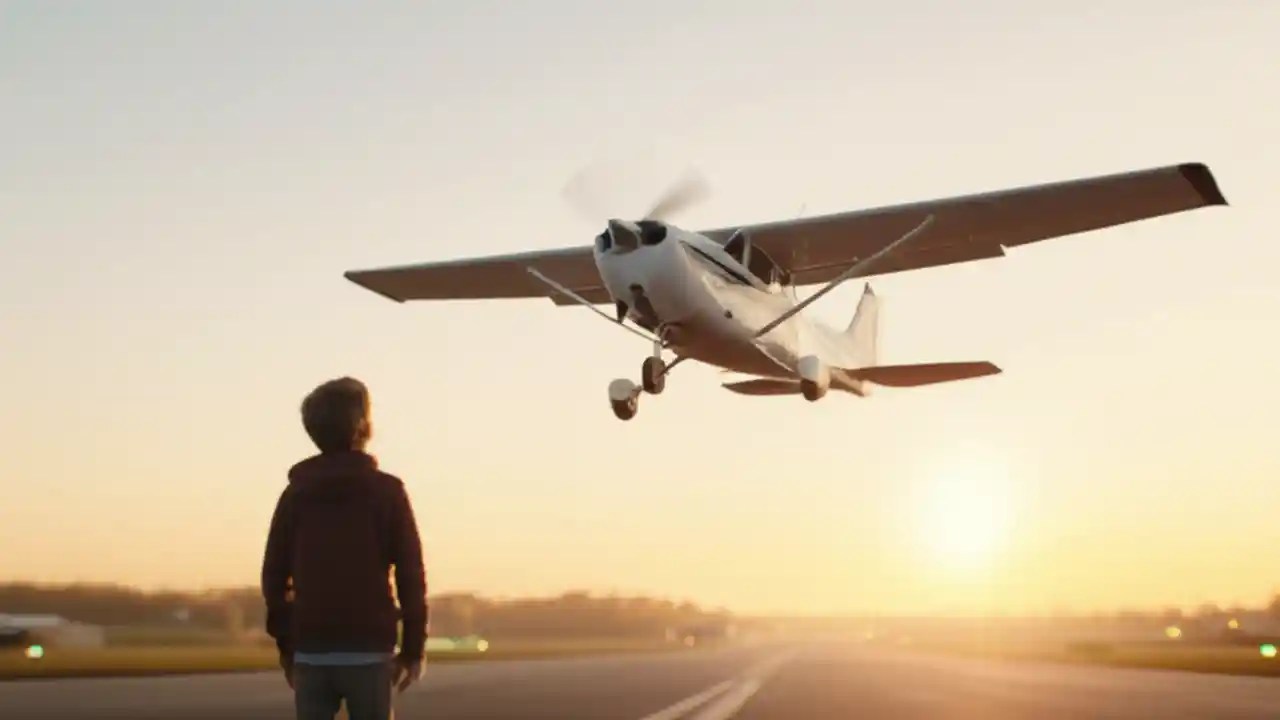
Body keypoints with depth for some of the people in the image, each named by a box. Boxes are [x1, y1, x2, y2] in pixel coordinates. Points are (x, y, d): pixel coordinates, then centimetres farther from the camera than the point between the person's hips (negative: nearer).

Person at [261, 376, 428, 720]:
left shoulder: (295, 493, 6)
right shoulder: (386, 490, -3)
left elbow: (274, 575, 7)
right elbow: (410, 575, -5)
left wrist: (286, 644, 15)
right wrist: (413, 646, 2)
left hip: (311, 652, 3)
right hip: (368, 651, -3)